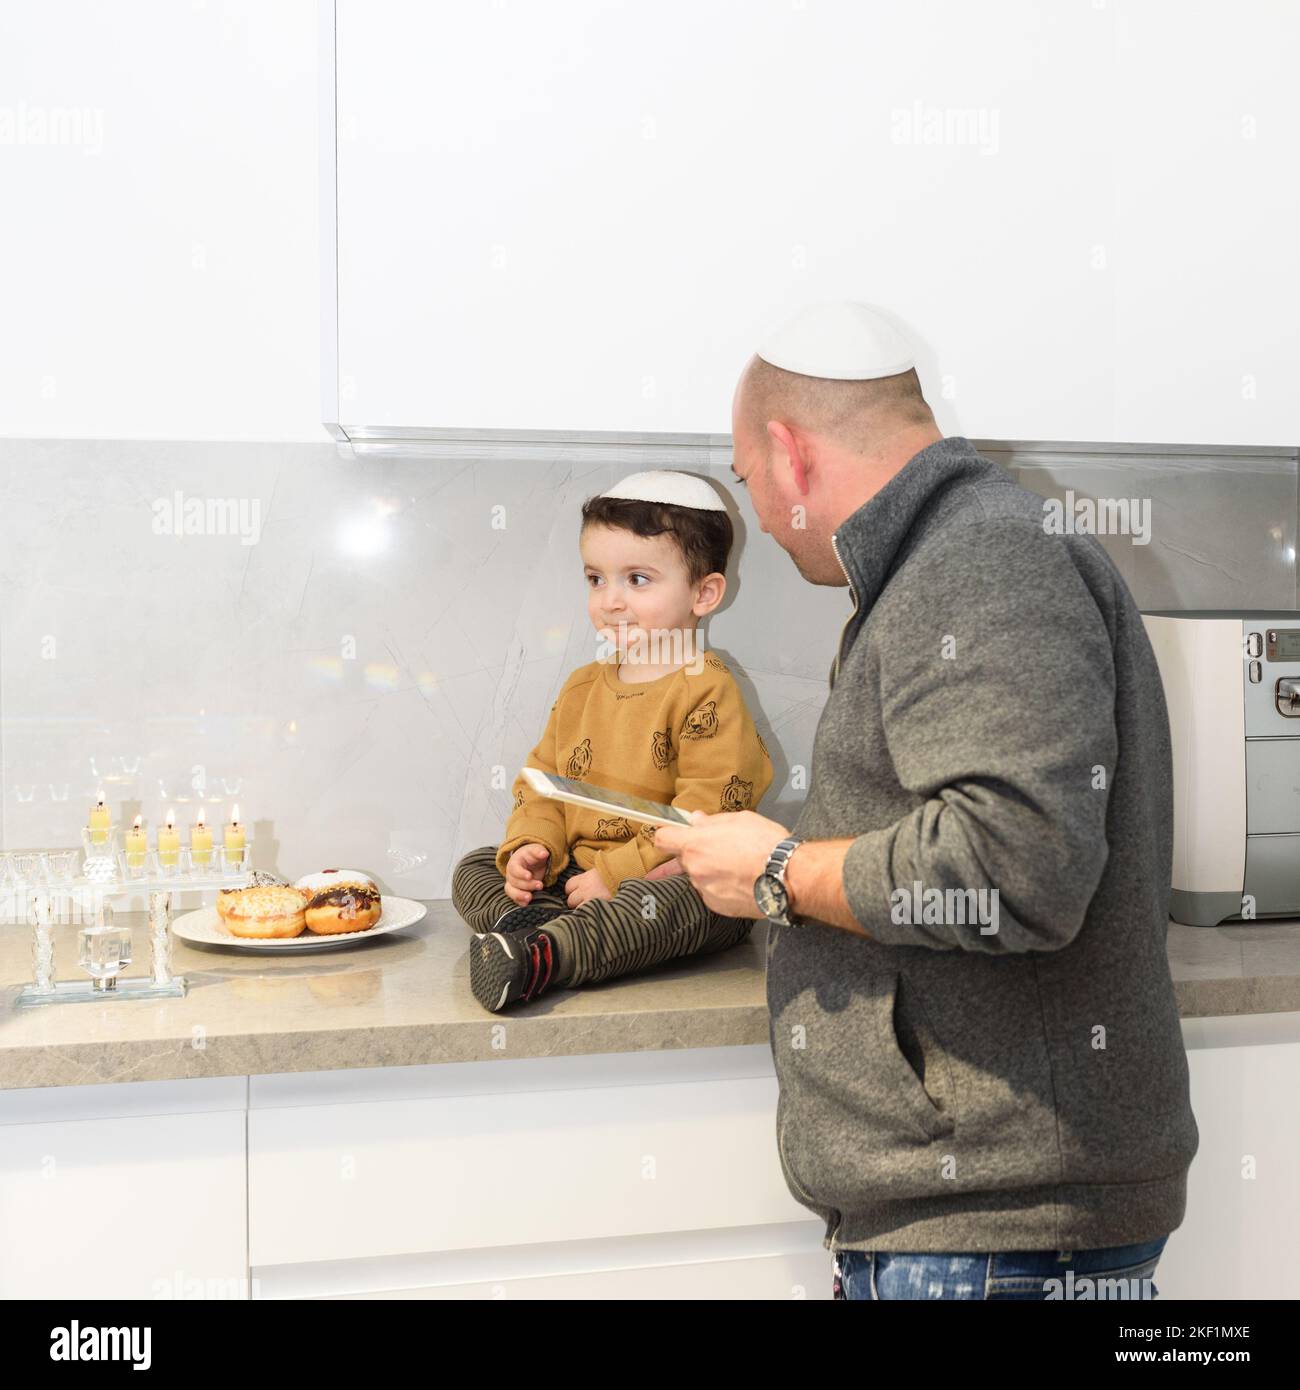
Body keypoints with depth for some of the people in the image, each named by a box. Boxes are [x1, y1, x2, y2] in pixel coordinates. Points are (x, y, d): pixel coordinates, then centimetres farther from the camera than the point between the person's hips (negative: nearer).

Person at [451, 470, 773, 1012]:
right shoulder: (581, 687, 13)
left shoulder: (707, 692, -12)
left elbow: (707, 813, -20)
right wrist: (529, 847, -5)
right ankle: (542, 916, -26)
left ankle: (543, 954, -47)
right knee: (474, 869, 1)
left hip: (680, 882, -7)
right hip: (576, 874, 7)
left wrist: (615, 874, -21)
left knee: (675, 901, -39)